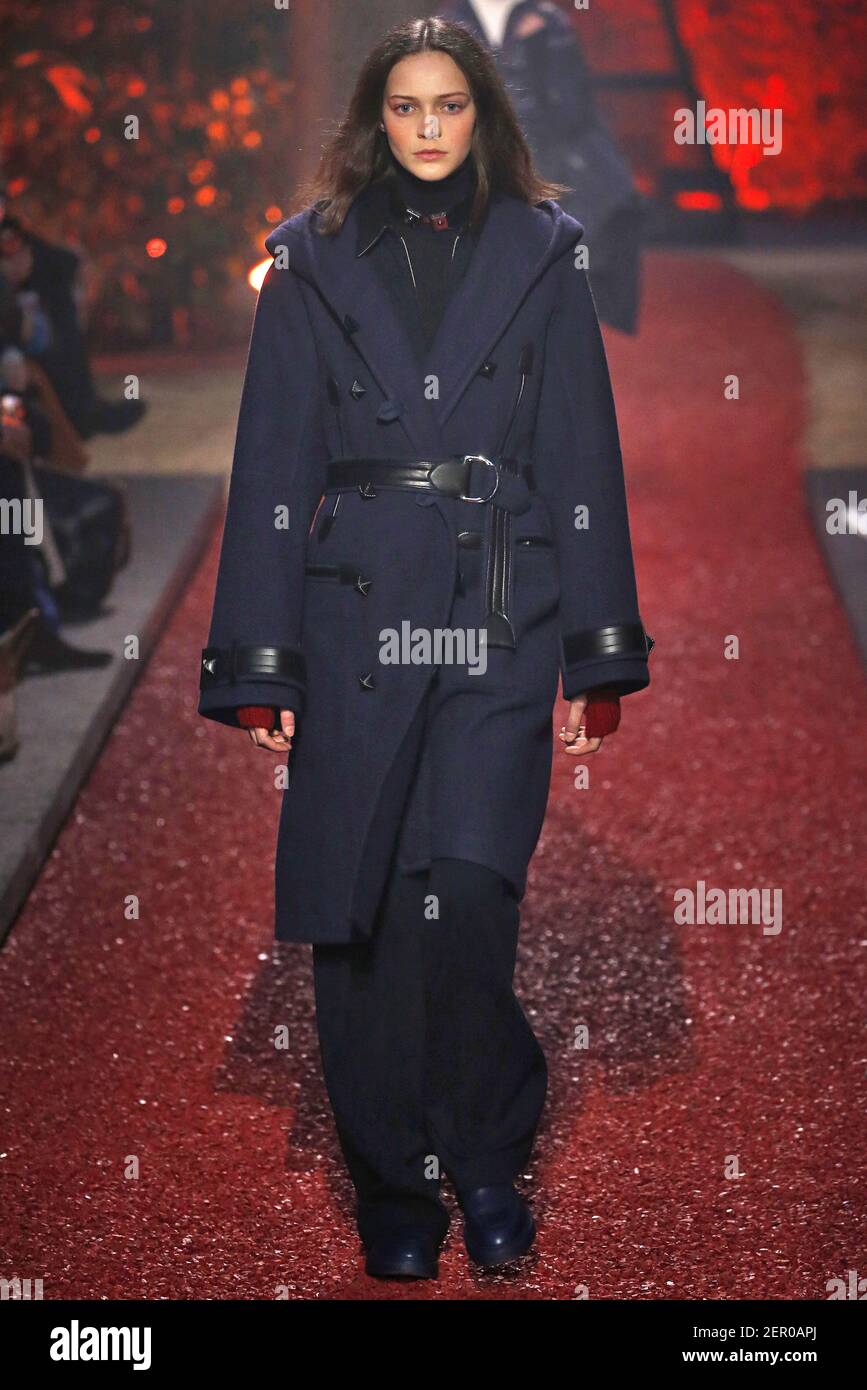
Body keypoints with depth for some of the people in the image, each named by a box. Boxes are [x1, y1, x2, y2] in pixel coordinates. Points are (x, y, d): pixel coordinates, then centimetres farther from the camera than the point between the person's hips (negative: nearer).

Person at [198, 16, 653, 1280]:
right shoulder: (316, 263, 7)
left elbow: (584, 460, 7)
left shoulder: (539, 257, 8)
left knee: (471, 887, -14)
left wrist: (599, 658, 2)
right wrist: (261, 667, -1)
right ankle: (395, 1190, 19)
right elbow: (273, 467, 5)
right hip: (355, 618, 1)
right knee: (360, 915, 3)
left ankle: (488, 1156, 8)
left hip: (501, 618, -1)